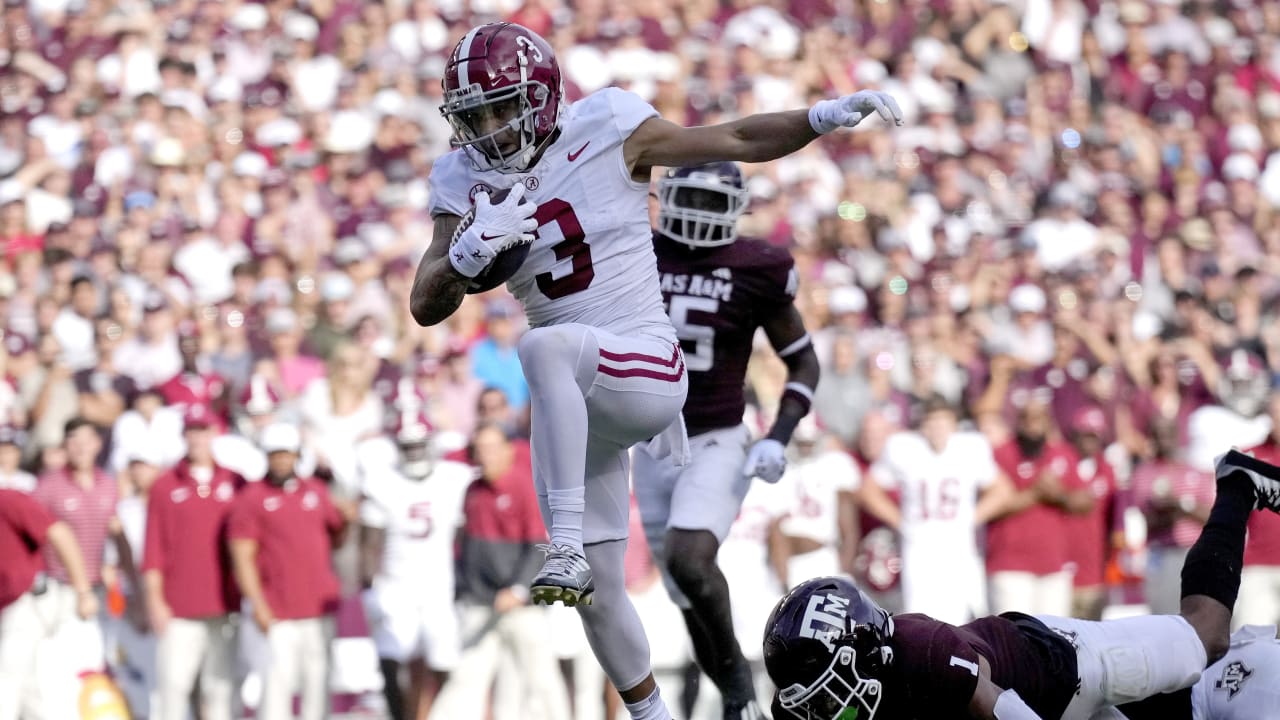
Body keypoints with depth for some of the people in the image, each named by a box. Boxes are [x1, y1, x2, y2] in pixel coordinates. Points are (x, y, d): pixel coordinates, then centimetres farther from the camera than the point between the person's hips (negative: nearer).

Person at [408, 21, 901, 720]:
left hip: (648, 371, -5)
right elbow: (426, 307, -3)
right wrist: (471, 250, -23)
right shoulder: (468, 183, 3)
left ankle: (567, 546, -40)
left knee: (544, 347, -38)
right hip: (573, 404, 5)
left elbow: (739, 141, -2)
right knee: (599, 593, 6)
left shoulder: (605, 131, -6)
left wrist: (823, 116, -16)